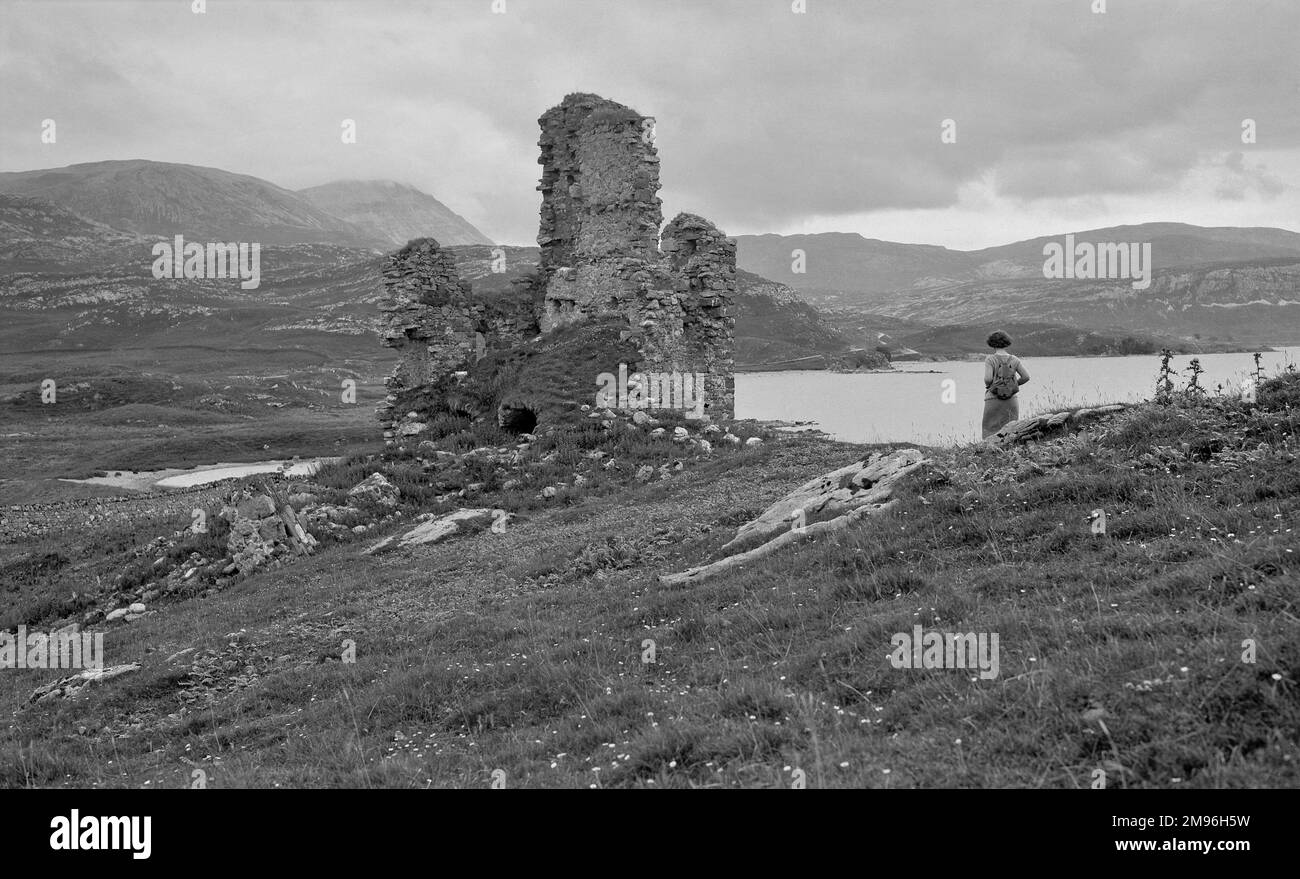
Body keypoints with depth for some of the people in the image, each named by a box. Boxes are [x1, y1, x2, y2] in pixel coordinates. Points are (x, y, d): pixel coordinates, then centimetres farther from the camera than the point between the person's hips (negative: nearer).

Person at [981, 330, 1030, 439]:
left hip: (993, 399, -3)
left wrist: (988, 385, 4)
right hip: (1011, 400, 3)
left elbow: (988, 378, -18)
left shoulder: (990, 359, -7)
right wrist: (1015, 384, 13)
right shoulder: (1014, 360, 2)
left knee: (991, 431, 2)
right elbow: (1026, 376, -2)